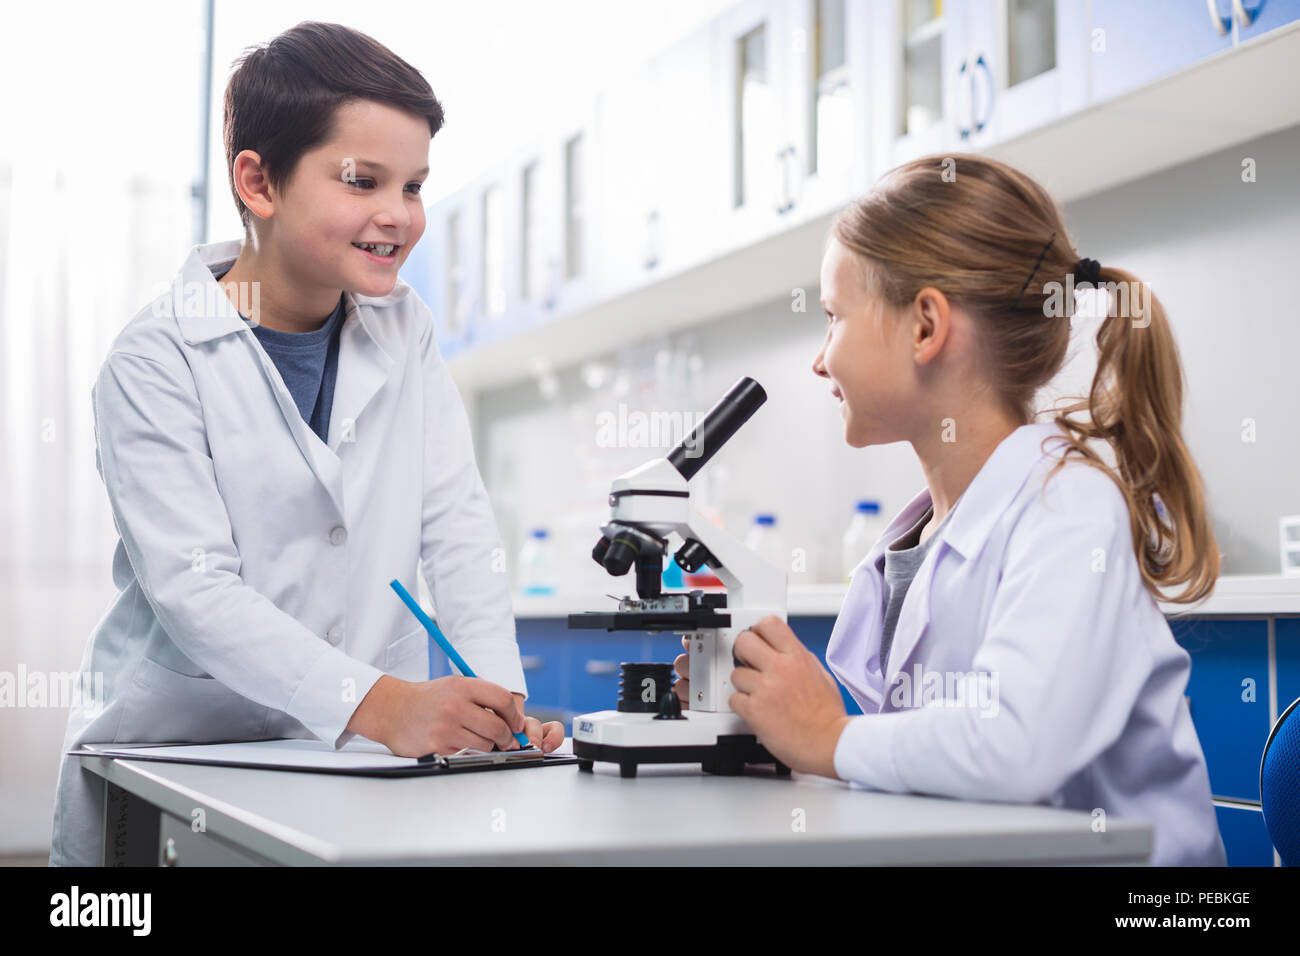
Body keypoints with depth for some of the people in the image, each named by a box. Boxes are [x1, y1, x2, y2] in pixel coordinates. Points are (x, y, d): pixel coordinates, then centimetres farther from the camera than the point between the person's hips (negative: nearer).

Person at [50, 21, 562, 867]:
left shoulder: (405, 333, 8)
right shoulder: (158, 363, -8)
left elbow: (459, 529, 2)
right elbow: (192, 589, -18)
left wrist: (498, 697, -13)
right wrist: (376, 702, -30)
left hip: (365, 764, 3)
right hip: (180, 752, -3)